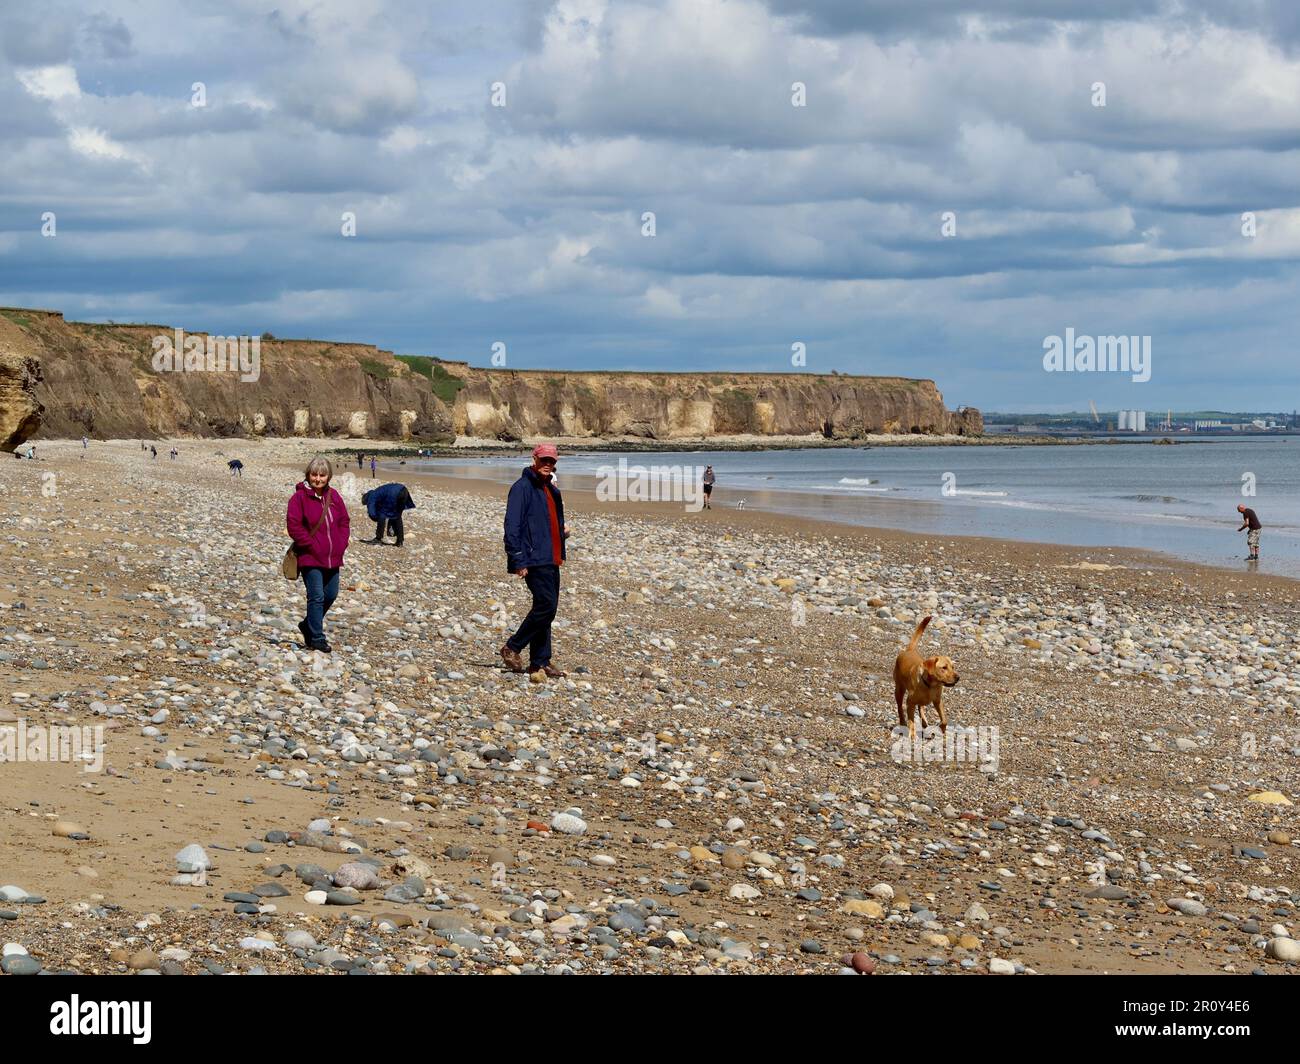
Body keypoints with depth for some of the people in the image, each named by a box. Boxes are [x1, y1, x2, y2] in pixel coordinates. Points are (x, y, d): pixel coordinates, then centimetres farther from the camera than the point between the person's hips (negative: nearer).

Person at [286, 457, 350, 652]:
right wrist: (311, 545, -15)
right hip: (310, 558, -6)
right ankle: (316, 638, -1)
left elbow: (344, 521, 16)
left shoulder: (333, 496, 8)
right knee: (316, 596, -8)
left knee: (331, 595, 13)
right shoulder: (299, 497, -9)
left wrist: (341, 544, 2)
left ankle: (308, 625, 34)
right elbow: (293, 526, -13)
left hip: (333, 558, 6)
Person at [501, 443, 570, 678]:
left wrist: (562, 530, 8)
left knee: (546, 608, 8)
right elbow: (512, 526, -15)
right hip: (534, 560, -9)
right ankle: (512, 648, -3)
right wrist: (518, 561, -20)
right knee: (546, 605, -15)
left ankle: (540, 662, 12)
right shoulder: (523, 487, -10)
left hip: (551, 560, 9)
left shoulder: (551, 490, 18)